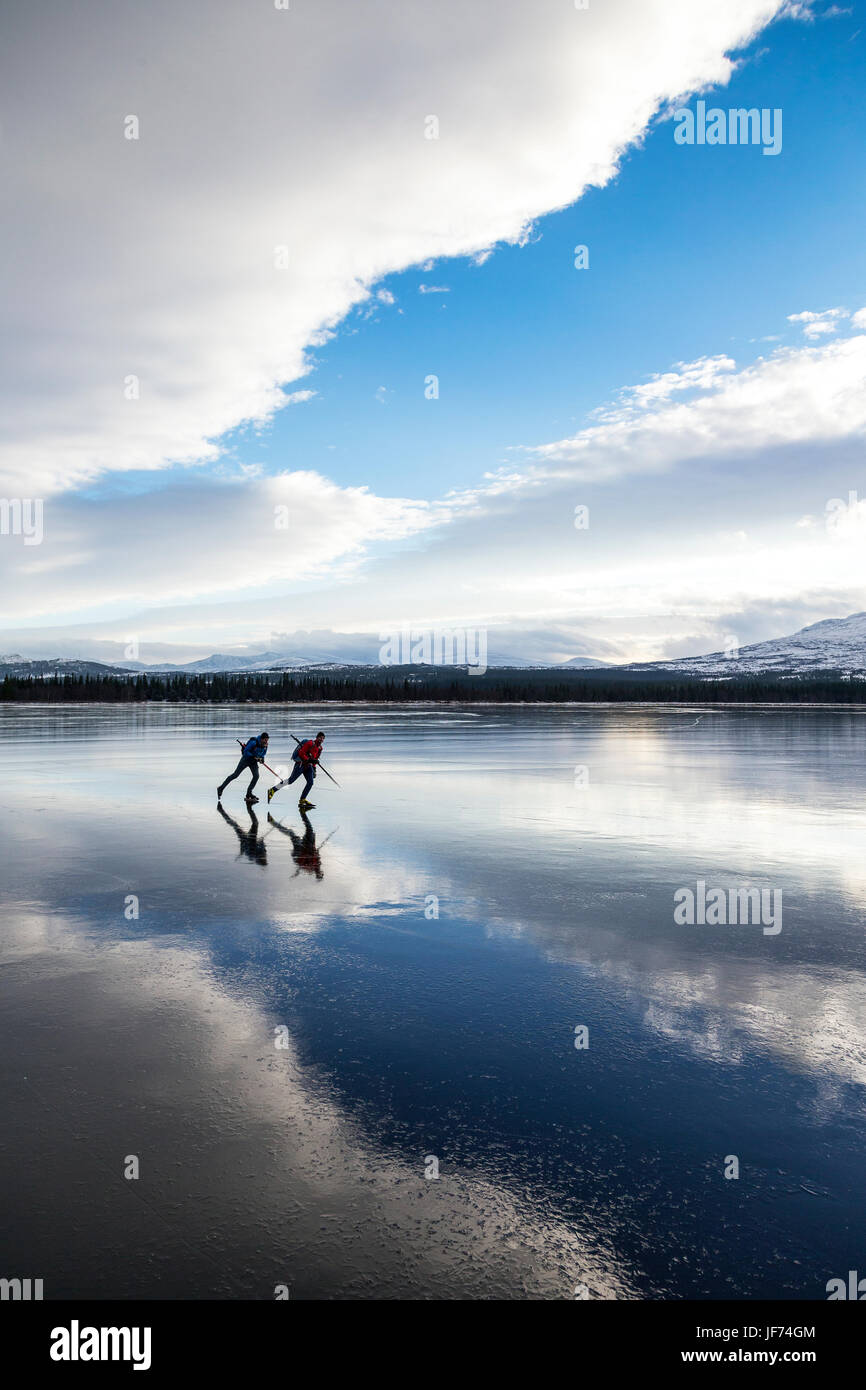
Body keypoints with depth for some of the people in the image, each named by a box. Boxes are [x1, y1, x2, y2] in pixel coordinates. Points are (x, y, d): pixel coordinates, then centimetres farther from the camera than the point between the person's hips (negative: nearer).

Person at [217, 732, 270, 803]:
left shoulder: (265, 745, -8)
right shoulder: (253, 742, -28)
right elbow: (245, 751, -23)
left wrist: (262, 758, -9)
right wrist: (254, 757, -30)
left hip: (254, 761, 6)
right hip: (246, 759, -6)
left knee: (256, 776, -12)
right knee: (235, 775, -3)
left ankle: (248, 794, -3)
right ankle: (221, 788, 9)